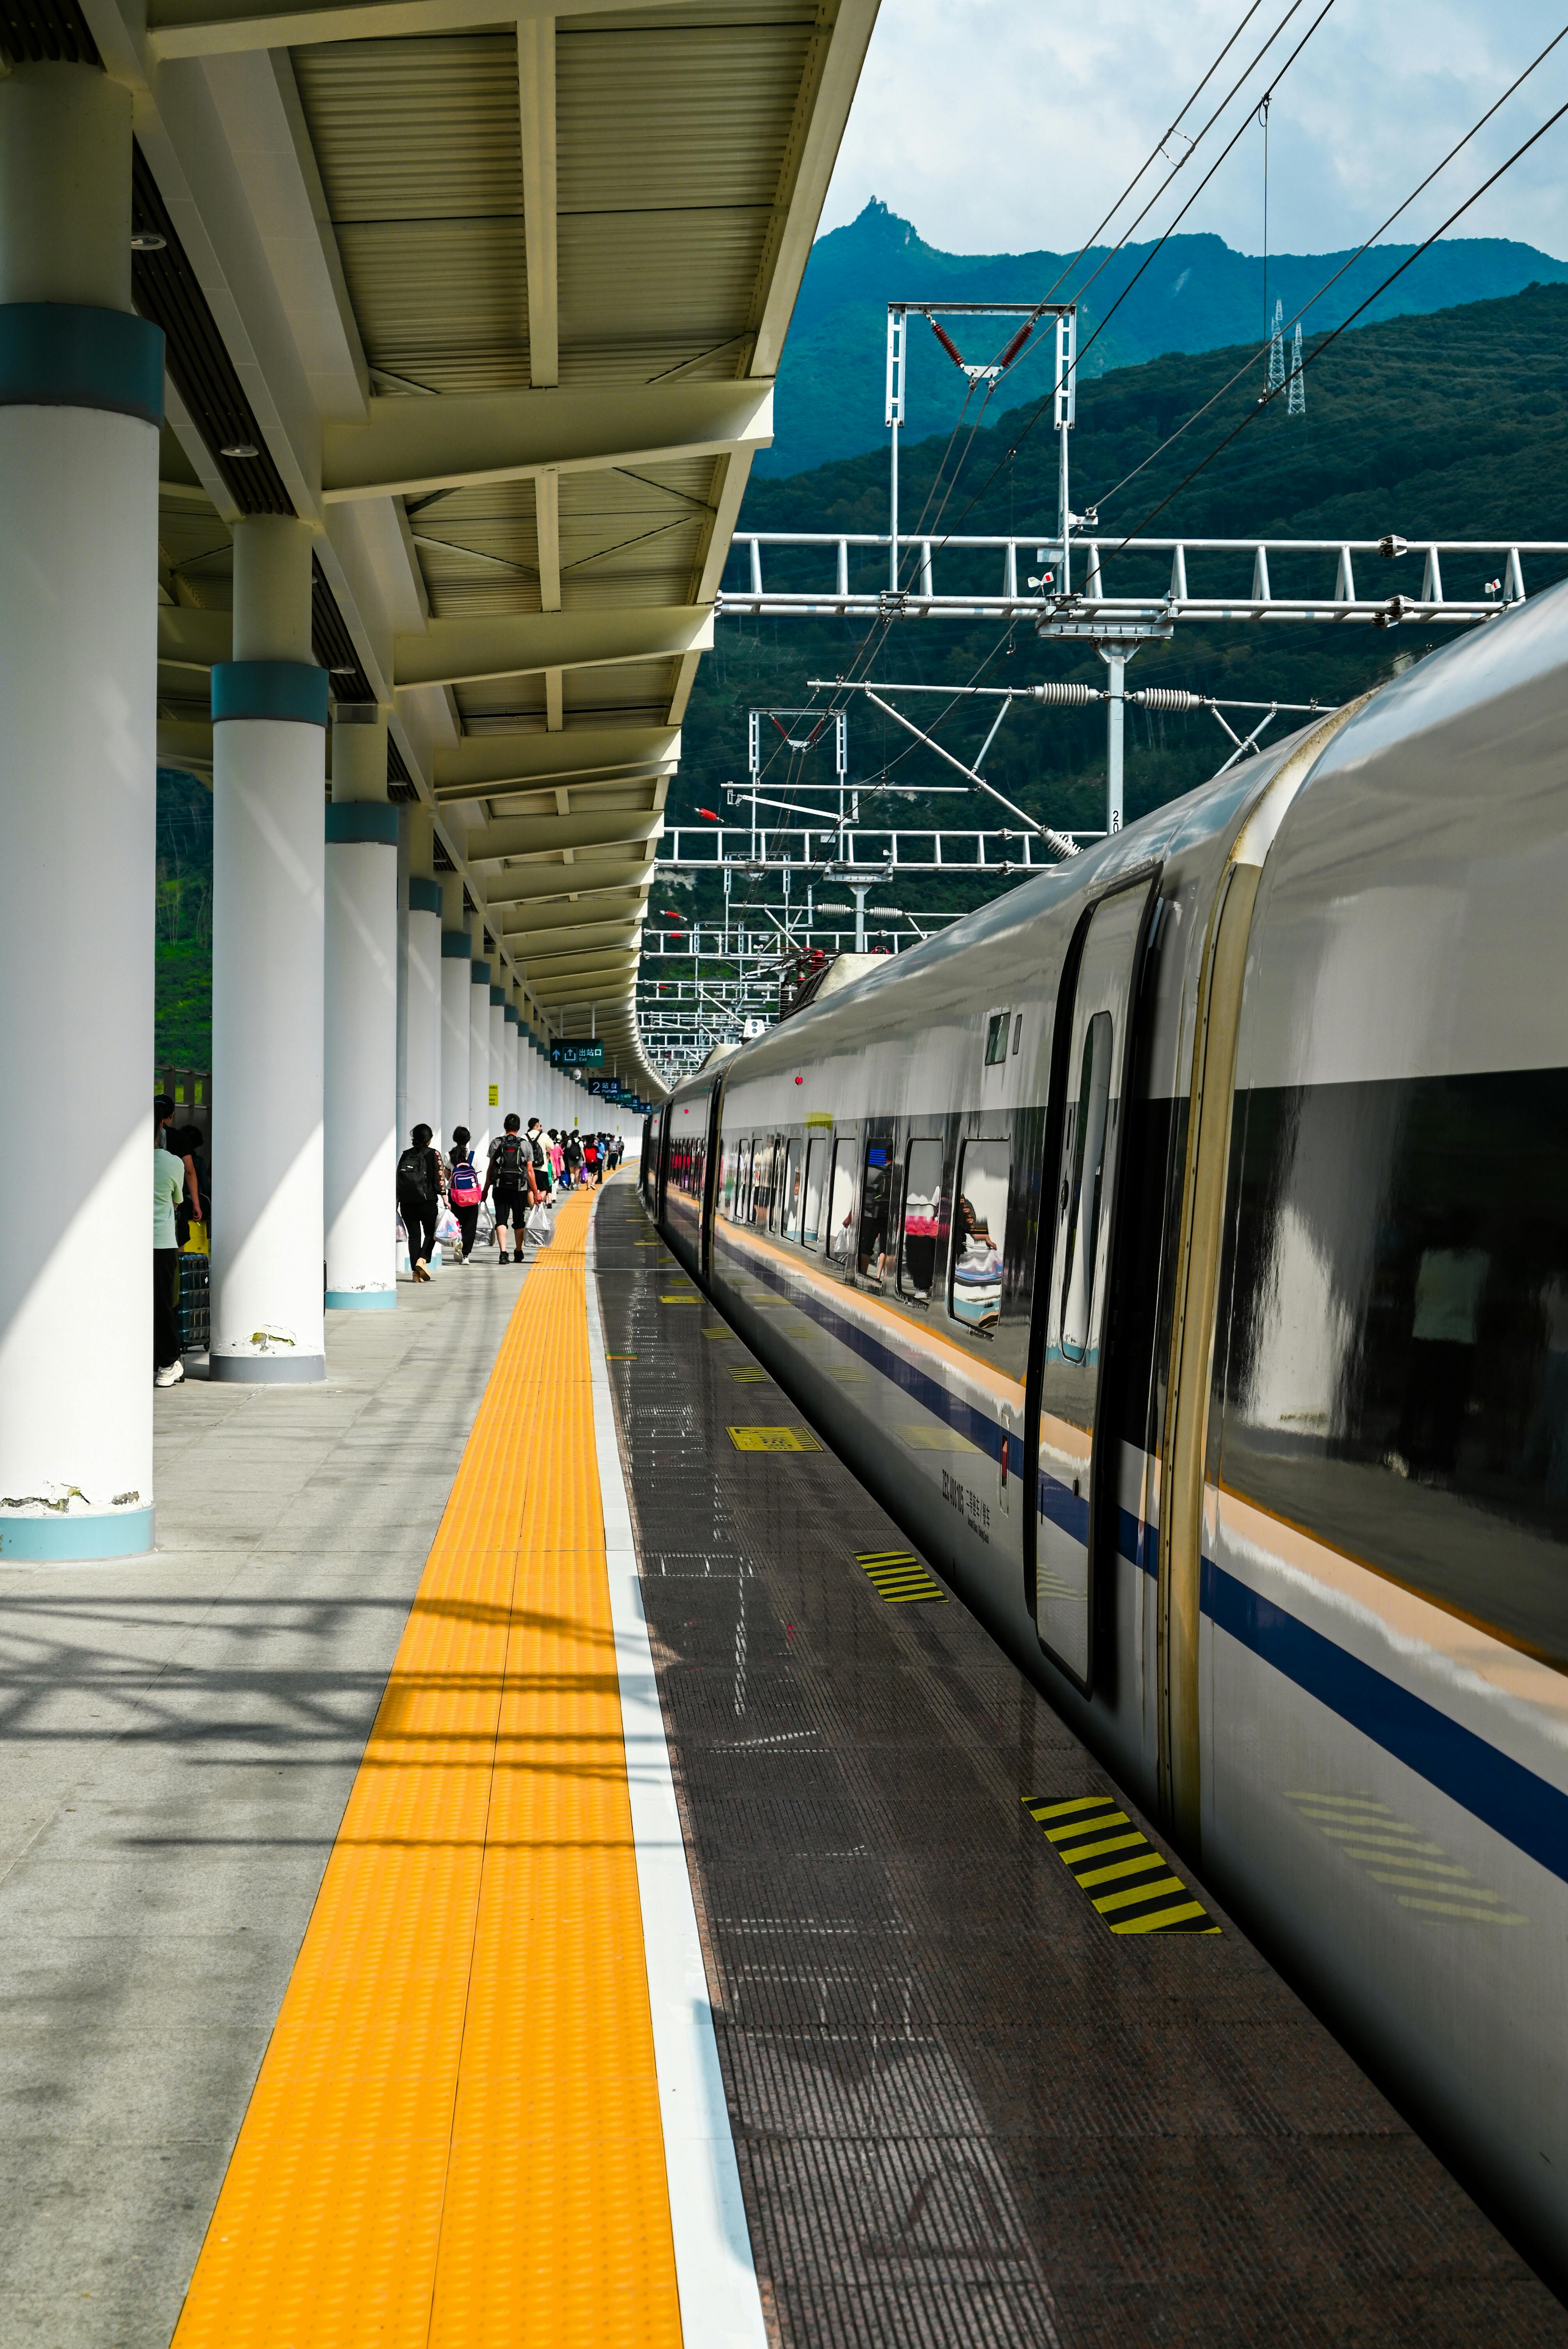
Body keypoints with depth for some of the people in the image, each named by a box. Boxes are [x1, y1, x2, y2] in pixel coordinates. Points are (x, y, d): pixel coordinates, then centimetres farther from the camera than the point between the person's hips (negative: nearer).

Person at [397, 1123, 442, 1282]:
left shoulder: (406, 1155, 8)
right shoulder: (433, 1154, -2)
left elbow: (398, 1179, 9)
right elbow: (438, 1178, -8)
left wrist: (396, 1203, 14)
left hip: (407, 1202, 3)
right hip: (427, 1201, -3)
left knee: (414, 1235, 9)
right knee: (431, 1232, 11)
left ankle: (416, 1271, 4)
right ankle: (423, 1259, -12)